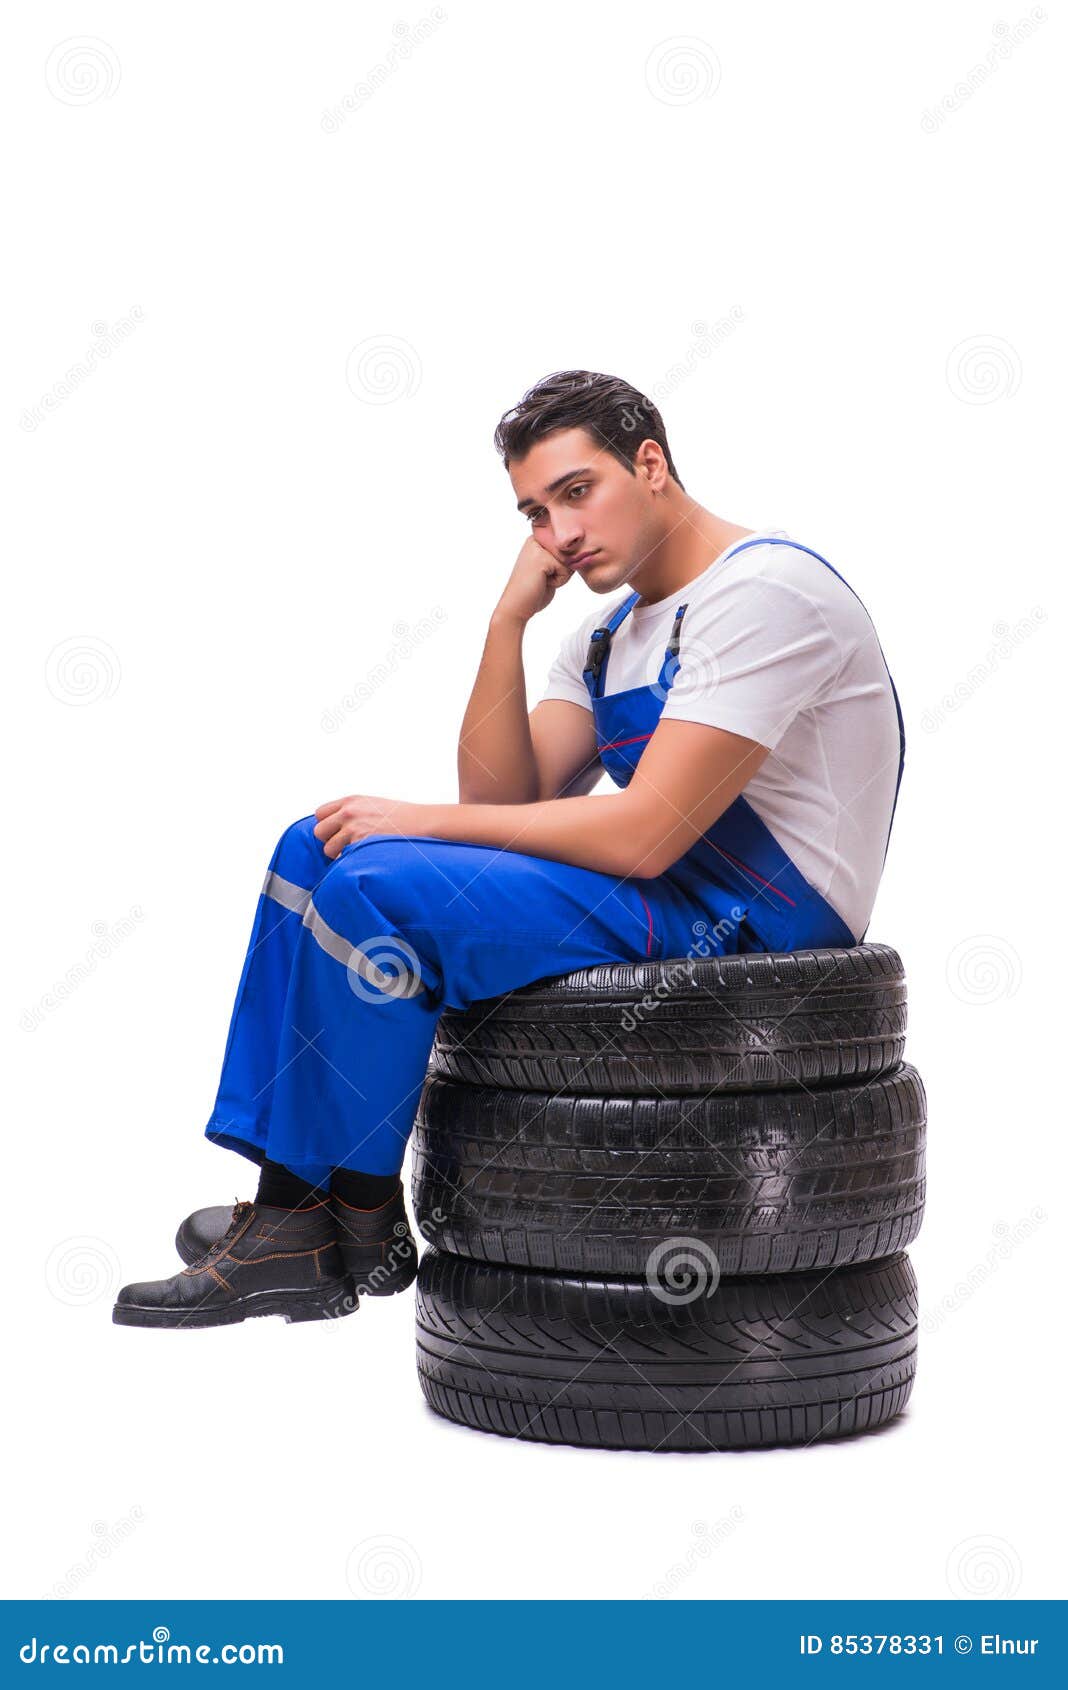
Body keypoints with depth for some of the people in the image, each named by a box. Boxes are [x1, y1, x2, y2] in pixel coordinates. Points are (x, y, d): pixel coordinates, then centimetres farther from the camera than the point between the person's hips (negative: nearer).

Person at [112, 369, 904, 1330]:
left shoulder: (764, 591, -15)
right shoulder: (611, 631, 15)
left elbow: (643, 834, -23)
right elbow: (504, 798, 5)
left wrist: (419, 820, -15)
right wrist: (510, 616, -4)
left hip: (755, 915, -10)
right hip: (660, 886, 10)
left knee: (379, 889, -24)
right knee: (320, 848, 5)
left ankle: (356, 1223, -4)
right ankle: (289, 1214, -1)